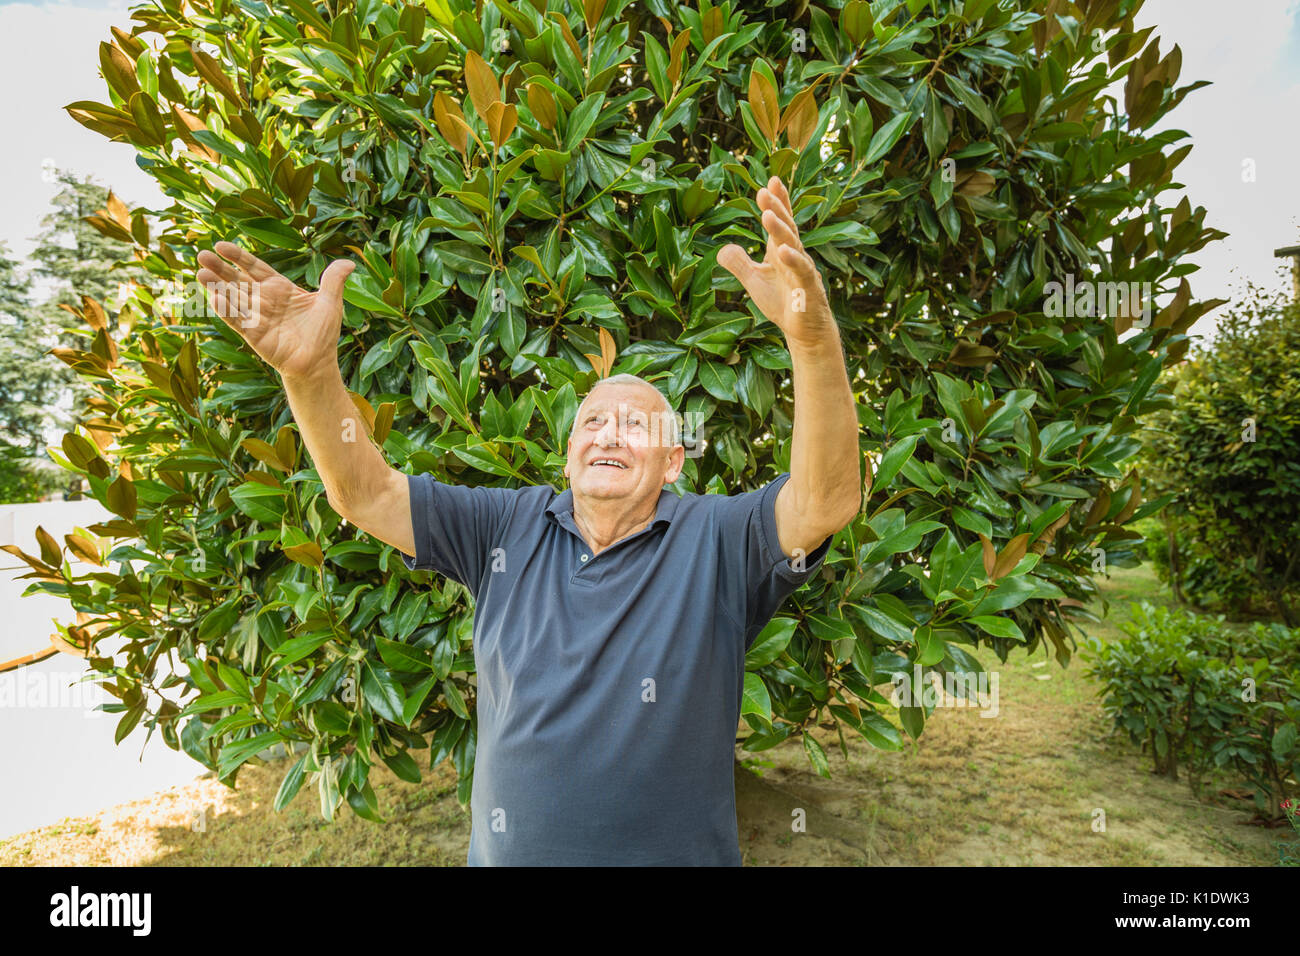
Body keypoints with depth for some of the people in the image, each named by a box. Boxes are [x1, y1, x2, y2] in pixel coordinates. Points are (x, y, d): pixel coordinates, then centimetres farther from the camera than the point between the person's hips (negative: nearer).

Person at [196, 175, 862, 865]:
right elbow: (364, 493, -8)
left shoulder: (715, 542, -13)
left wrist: (813, 337, -45)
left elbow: (827, 500, -29)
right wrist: (309, 371, -25)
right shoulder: (510, 528, -4)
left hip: (676, 850, -2)